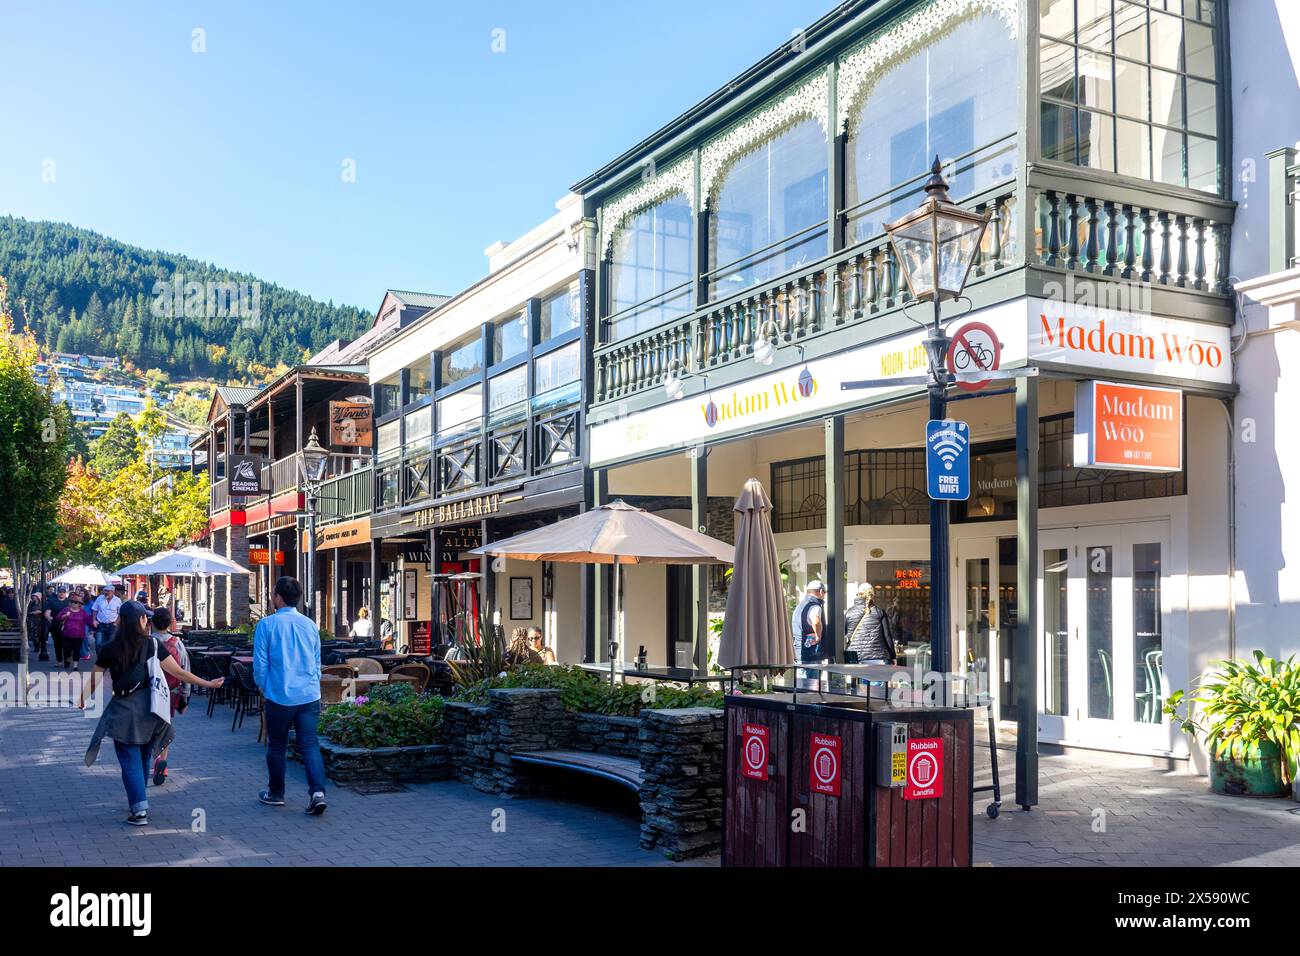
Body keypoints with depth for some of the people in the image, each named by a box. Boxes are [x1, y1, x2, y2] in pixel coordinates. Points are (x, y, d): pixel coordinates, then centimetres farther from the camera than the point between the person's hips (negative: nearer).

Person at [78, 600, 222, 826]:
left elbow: (94, 679, -1)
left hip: (123, 712, -2)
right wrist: (208, 684, 4)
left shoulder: (110, 649, -5)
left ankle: (139, 810, -5)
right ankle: (140, 803, 33)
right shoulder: (153, 646, -4)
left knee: (130, 762, 2)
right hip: (149, 709, 2)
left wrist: (81, 699, 15)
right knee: (144, 759, 19)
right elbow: (179, 673, -4)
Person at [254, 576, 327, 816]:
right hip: (309, 696, 3)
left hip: (279, 697, -3)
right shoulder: (310, 625, 7)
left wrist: (263, 687, 14)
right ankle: (317, 791, -13)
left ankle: (276, 794, 26)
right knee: (310, 745, 2)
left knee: (276, 746, 14)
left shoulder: (267, 624, -6)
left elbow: (260, 664, -3)